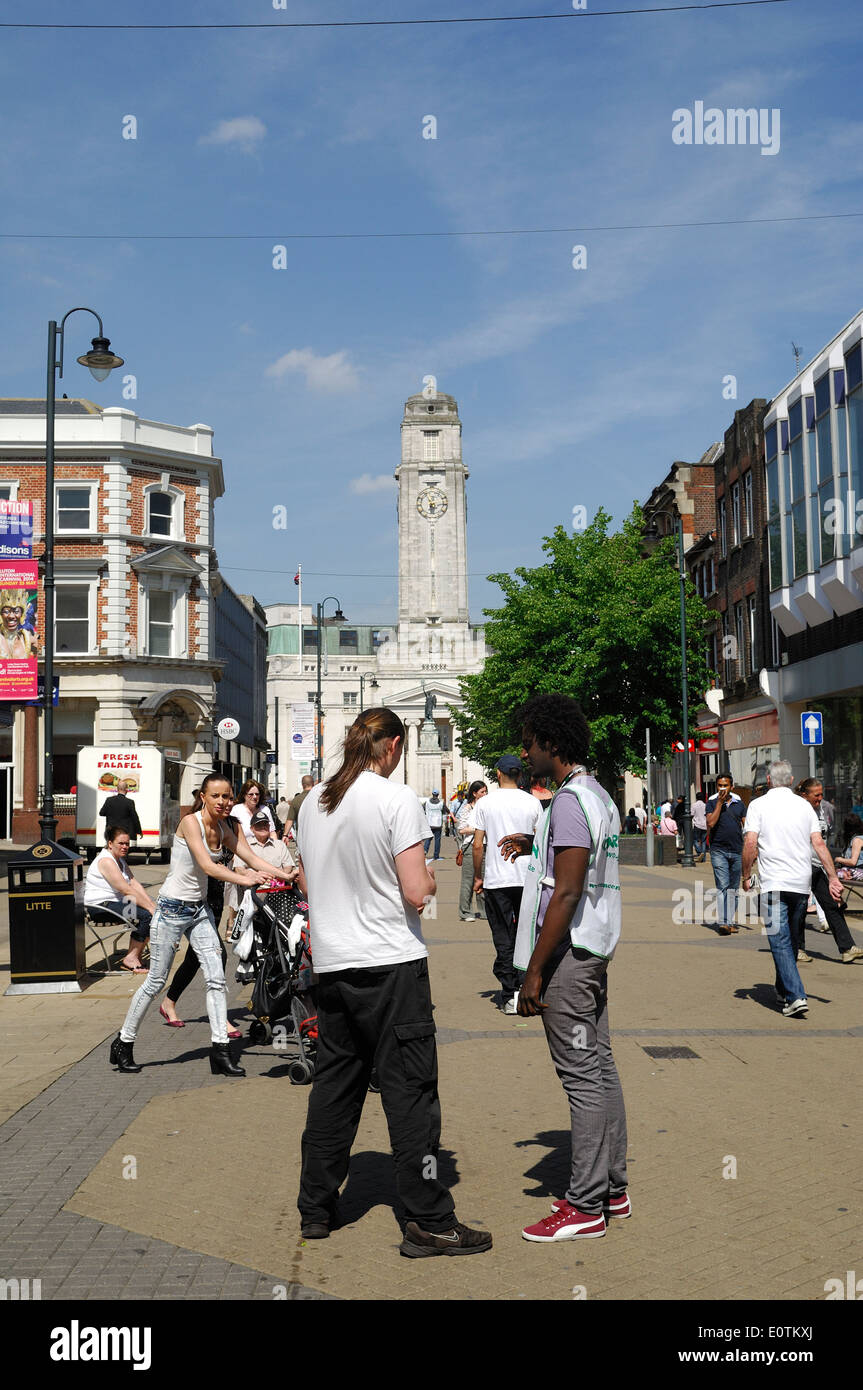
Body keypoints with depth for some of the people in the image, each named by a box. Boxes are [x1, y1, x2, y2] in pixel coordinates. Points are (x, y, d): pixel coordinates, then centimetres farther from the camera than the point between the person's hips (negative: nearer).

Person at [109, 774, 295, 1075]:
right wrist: (243, 879, -38)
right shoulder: (190, 822, -18)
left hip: (200, 909, 7)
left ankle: (220, 1051, 2)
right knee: (156, 981, 2)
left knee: (216, 978, -2)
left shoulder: (225, 832, 4)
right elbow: (207, 866, -27)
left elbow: (252, 858, -4)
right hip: (172, 908, -6)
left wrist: (283, 874, -20)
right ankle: (123, 1043, 19)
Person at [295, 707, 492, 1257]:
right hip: (390, 964, -6)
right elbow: (416, 893, -16)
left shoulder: (314, 802, 8)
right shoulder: (398, 799, -12)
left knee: (334, 1086, 16)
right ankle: (430, 1222, 4)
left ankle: (316, 1209, 24)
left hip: (331, 964, 7)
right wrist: (430, 879, 4)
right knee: (410, 1091, -1)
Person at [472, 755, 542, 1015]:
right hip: (527, 879, 1)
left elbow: (477, 844, -3)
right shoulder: (532, 803, 1)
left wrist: (478, 877, 8)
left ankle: (510, 995, 3)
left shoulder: (486, 803, -2)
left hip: (496, 879, -1)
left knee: (503, 939, 4)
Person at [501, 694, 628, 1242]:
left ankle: (586, 1207, 2)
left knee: (581, 1075, -5)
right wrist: (536, 846, 26)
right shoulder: (600, 795, 14)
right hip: (595, 950, 10)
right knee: (600, 1066, 14)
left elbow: (567, 893, -22)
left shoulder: (571, 801, -17)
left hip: (567, 954, -10)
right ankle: (612, 1188, 23)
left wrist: (535, 970, -21)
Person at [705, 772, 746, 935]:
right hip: (719, 850, -3)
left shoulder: (739, 804, 10)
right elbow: (711, 823, -13)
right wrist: (720, 803, -12)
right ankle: (722, 923, -17)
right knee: (722, 887, -12)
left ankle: (730, 922, 16)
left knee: (733, 888, 9)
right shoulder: (712, 803, 2)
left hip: (737, 850, 3)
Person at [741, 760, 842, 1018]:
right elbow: (819, 844, 3)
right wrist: (833, 878, 4)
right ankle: (783, 990, 29)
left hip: (773, 883, -4)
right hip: (801, 883, 4)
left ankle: (795, 996, -16)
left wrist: (746, 876, 0)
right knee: (793, 940, 17)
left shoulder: (759, 805, -2)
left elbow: (750, 844, -11)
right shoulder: (804, 805, 8)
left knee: (780, 941, -5)